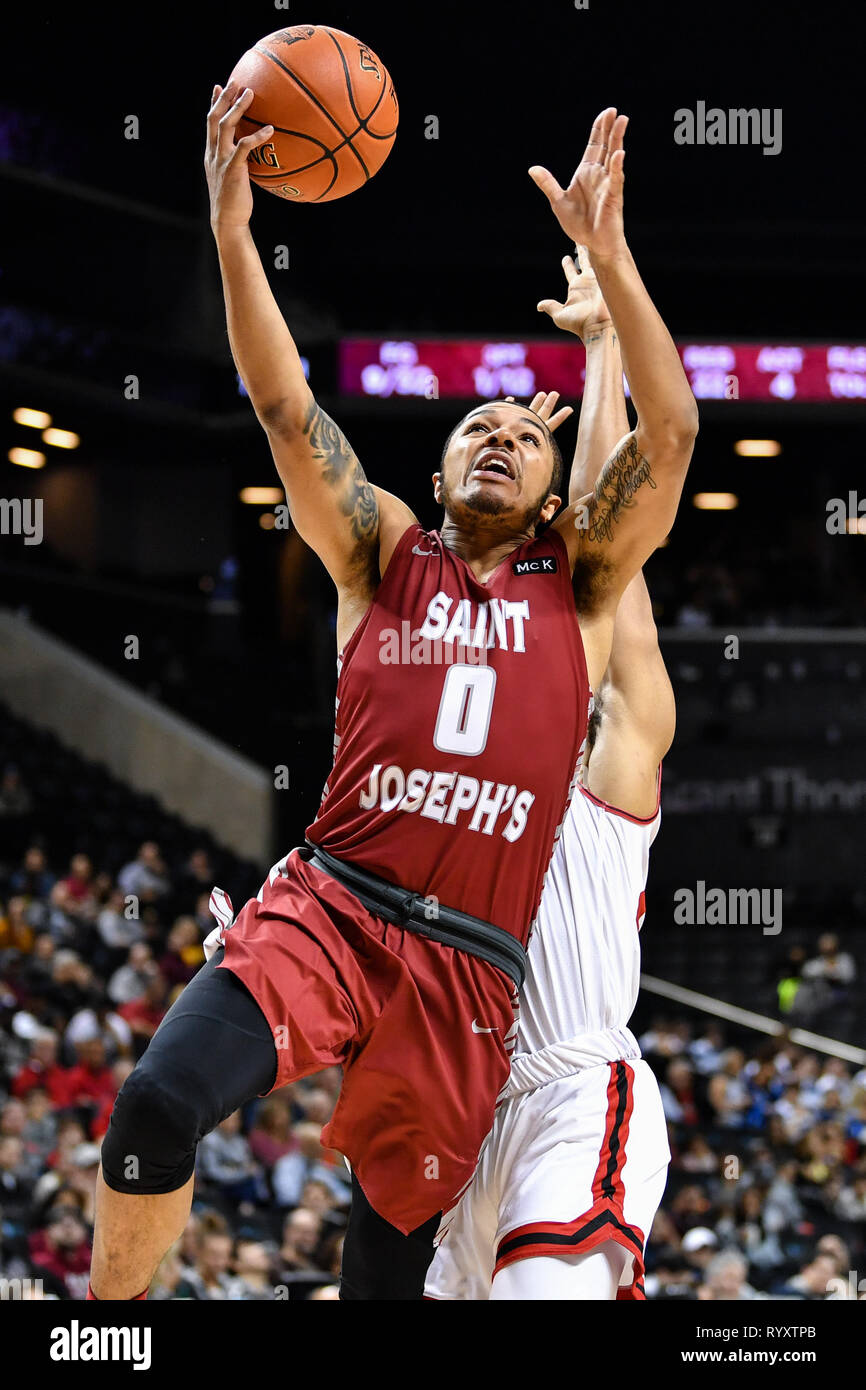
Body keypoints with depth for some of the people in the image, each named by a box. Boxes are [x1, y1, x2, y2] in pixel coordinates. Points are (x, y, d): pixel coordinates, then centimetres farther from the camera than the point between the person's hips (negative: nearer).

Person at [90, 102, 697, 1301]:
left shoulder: (579, 587, 13)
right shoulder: (385, 555, 14)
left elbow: (671, 434, 0)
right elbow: (288, 412, 1)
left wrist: (607, 251, -9)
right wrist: (233, 233, -11)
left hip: (469, 965, 1)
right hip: (329, 910, -1)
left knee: (390, 1257, 4)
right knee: (161, 1099, -27)